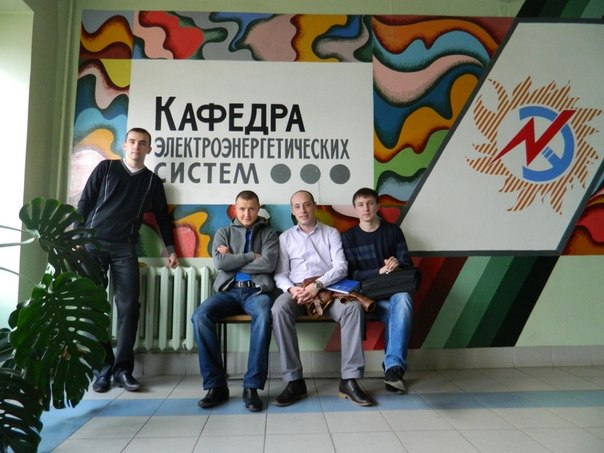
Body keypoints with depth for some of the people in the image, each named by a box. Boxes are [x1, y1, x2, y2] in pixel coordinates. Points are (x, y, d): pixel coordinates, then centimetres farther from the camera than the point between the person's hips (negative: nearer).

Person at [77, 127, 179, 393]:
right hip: (93, 242, 0)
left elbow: (162, 216, 17)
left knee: (129, 306, -7)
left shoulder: (152, 181, 12)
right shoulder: (106, 168, 9)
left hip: (125, 248, 1)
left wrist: (171, 249, 12)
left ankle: (122, 368, 1)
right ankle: (103, 367, 7)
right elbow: (84, 202, 6)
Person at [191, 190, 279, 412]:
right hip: (228, 290, 2)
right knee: (200, 315, -28)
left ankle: (252, 386, -27)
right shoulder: (223, 233, 18)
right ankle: (216, 384, -18)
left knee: (263, 315, -36)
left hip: (257, 291, -2)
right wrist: (252, 256, -2)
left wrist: (233, 260, -2)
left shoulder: (269, 234, 14)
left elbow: (268, 264, -5)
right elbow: (220, 263, 0)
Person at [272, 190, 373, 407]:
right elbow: (280, 274, 7)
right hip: (296, 291, 1)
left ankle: (349, 380, -24)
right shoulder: (285, 237, 15)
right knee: (279, 309, -33)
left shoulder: (332, 233, 12)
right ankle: (294, 381, -25)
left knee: (354, 307, -31)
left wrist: (317, 285, -17)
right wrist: (291, 288, -15)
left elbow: (341, 267, -1)